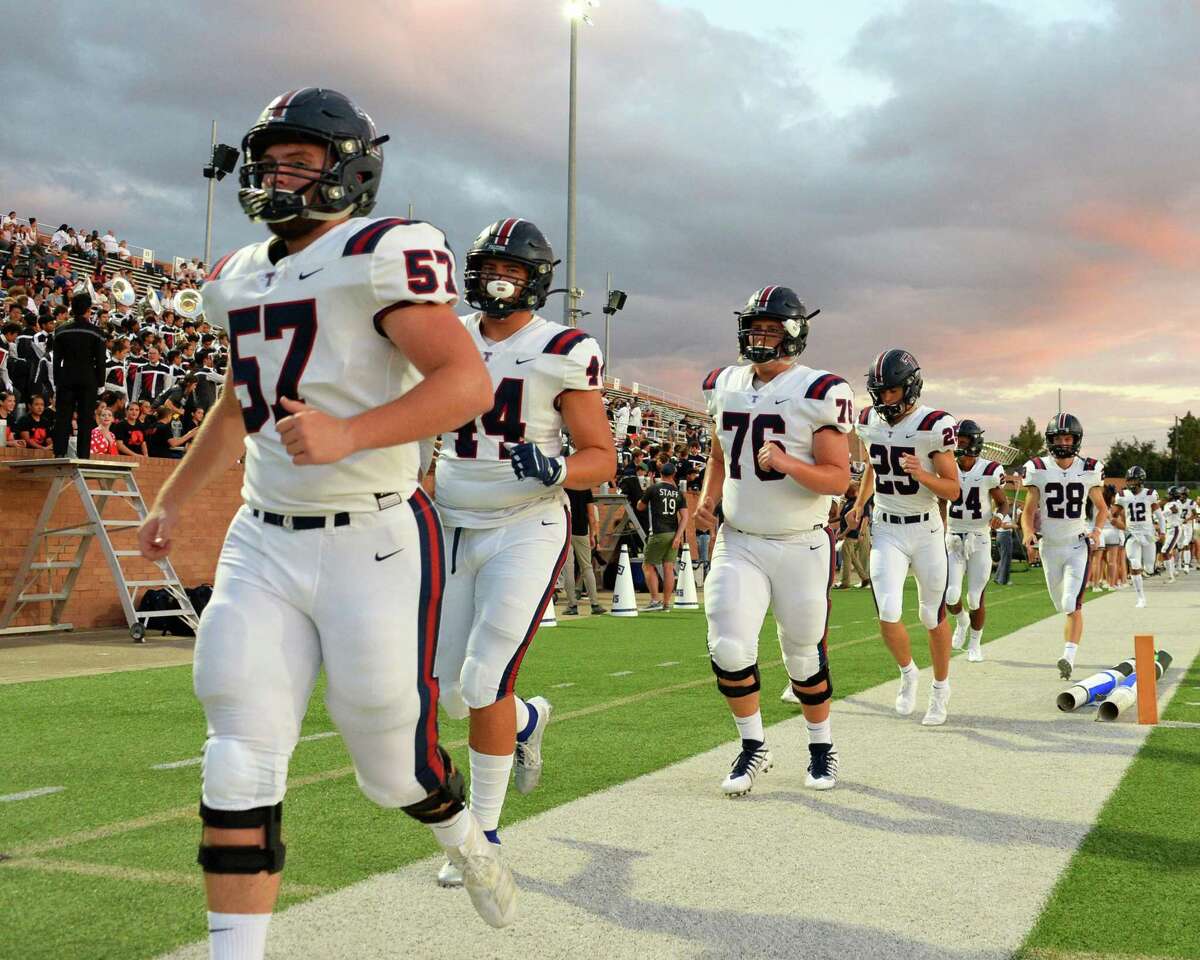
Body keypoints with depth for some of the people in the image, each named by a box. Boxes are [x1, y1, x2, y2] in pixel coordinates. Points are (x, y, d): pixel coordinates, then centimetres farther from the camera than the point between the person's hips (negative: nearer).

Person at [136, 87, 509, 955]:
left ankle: (467, 840, 42)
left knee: (393, 767, 8)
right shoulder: (242, 277, 14)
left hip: (374, 546, -6)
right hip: (265, 544, 7)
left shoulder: (384, 254, -11)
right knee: (241, 764, 0)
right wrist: (175, 499, 34)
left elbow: (467, 382, -22)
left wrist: (350, 435, -34)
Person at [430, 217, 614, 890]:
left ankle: (485, 833, 4)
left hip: (526, 532, -5)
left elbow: (603, 459, -7)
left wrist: (554, 469, -27)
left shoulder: (562, 353, -8)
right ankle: (528, 720, 42)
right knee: (446, 692, 8)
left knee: (485, 682, -11)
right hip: (455, 530, 6)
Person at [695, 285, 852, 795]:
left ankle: (822, 747, 32)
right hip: (738, 542, 4)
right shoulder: (725, 386, 6)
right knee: (728, 648, -11)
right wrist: (708, 496, 5)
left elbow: (838, 479, -14)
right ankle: (752, 747, 10)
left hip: (800, 546, -3)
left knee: (804, 657, 9)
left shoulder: (819, 393, -11)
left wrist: (788, 464, -30)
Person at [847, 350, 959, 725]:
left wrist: (921, 474, -29)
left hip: (926, 530, -3)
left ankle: (940, 690, 30)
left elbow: (953, 490, -12)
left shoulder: (933, 426, -15)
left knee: (933, 617, 9)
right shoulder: (869, 422, 1)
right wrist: (859, 505, 18)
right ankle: (908, 673, 19)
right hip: (886, 531, 3)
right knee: (888, 615, -10)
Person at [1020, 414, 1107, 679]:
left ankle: (1069, 656, -21)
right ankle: (1069, 653, 34)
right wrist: (1028, 531, -18)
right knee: (1063, 606, 12)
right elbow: (1029, 511, 2)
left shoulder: (1089, 471, -2)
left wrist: (1097, 529, -8)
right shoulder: (1038, 470, -3)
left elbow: (1101, 508, 11)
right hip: (1049, 546, 2)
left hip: (1078, 545, -2)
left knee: (1072, 604, -17)